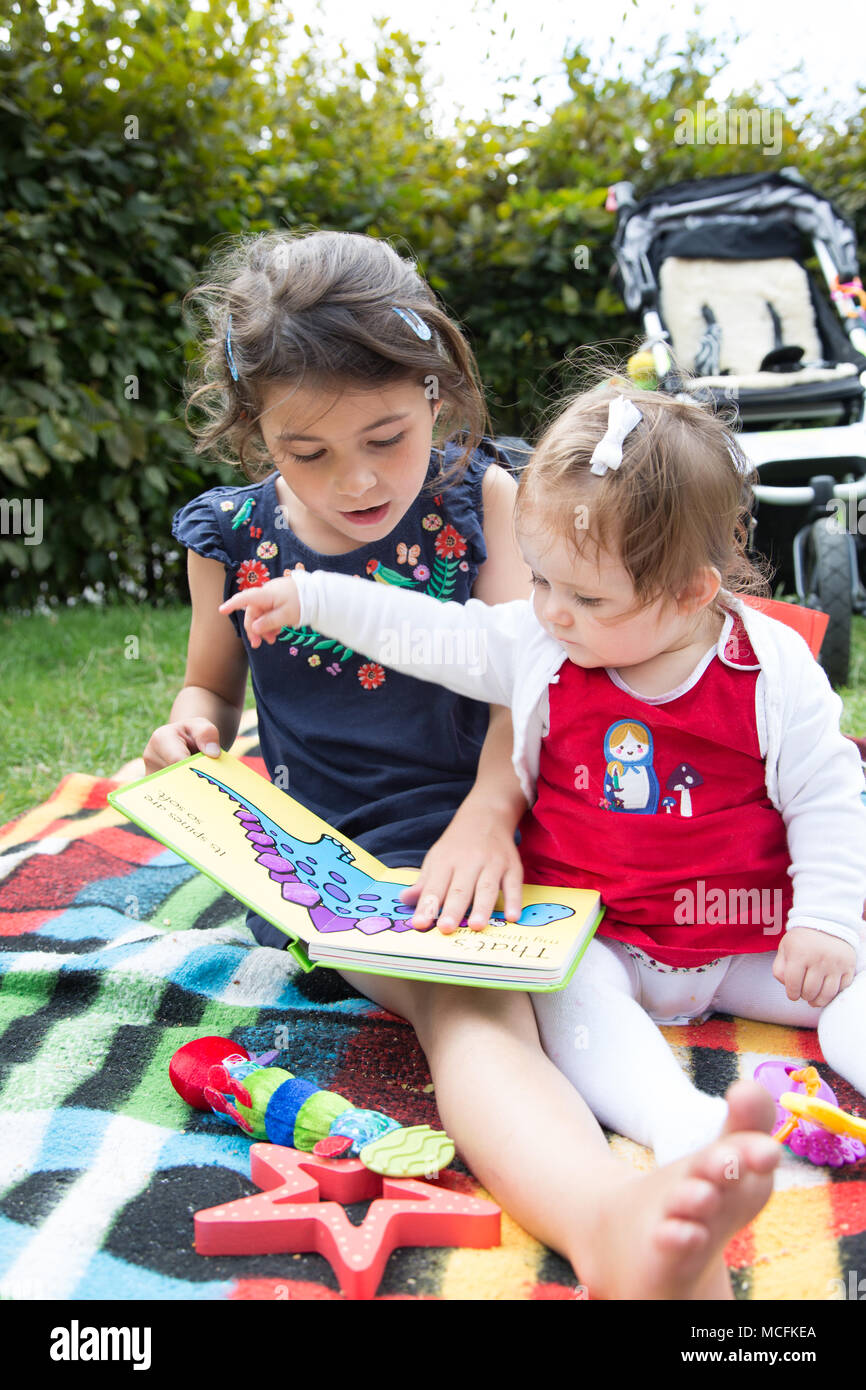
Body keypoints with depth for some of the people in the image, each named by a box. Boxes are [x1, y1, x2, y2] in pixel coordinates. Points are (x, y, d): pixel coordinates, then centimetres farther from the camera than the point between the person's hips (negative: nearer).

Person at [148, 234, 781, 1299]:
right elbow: (212, 688, 20)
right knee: (465, 1004, -34)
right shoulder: (232, 538, 4)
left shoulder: (476, 496, 2)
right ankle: (610, 1222, -57)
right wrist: (189, 731, -5)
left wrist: (488, 813, -21)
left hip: (463, 830, 6)